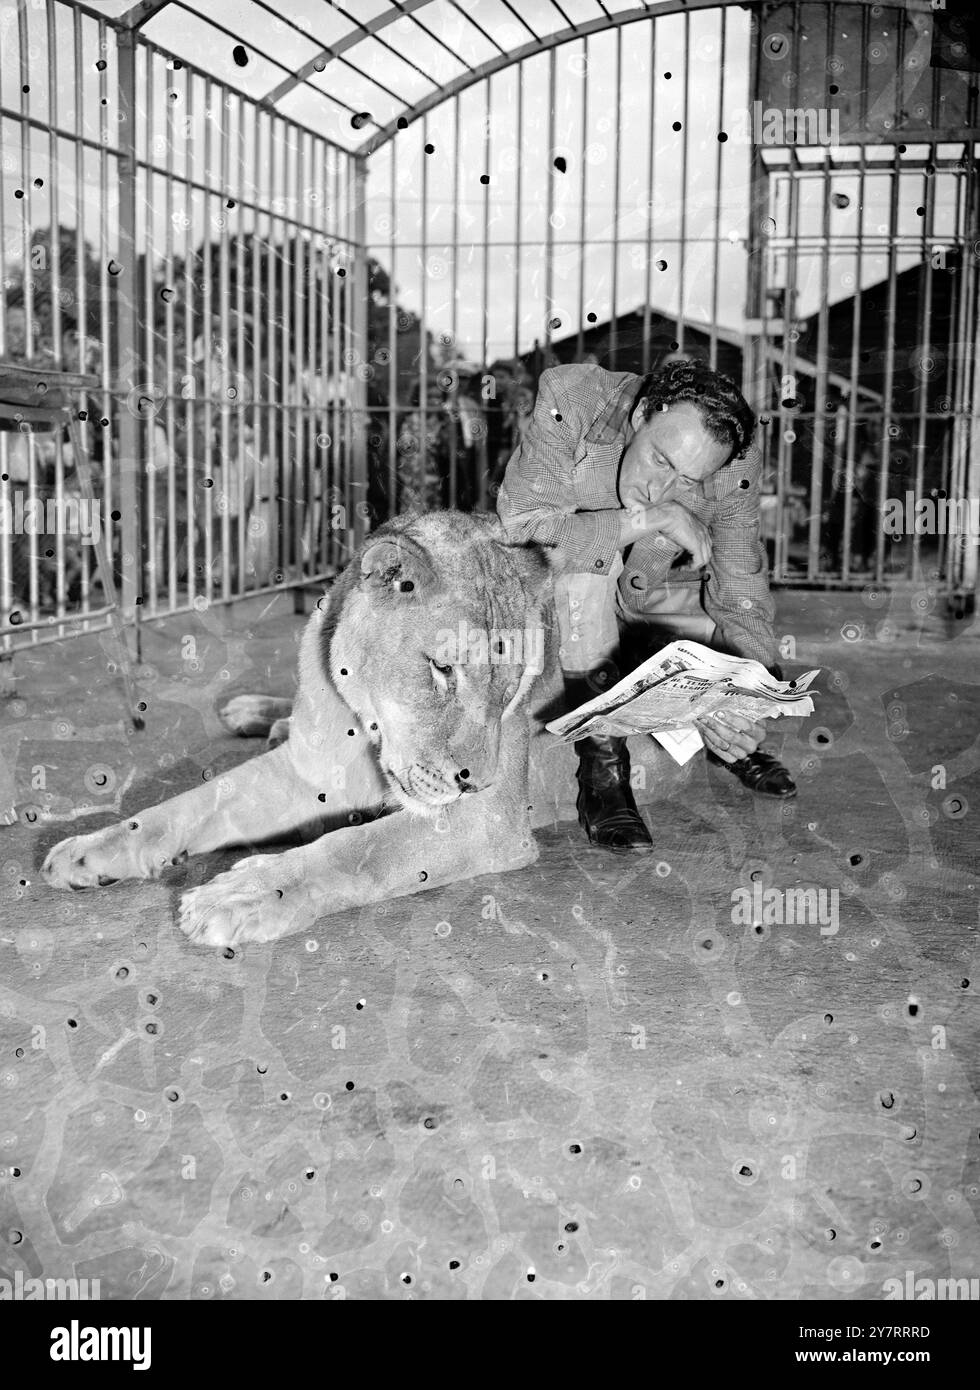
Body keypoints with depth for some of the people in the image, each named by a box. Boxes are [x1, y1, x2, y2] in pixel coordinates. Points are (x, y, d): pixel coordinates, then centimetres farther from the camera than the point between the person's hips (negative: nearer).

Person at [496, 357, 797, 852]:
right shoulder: (571, 400, -31)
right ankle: (601, 760, -28)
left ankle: (726, 737, 21)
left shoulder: (735, 473, -23)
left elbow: (743, 605, -18)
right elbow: (520, 522, -35)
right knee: (586, 548, -35)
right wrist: (647, 520, -38)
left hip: (657, 598, 2)